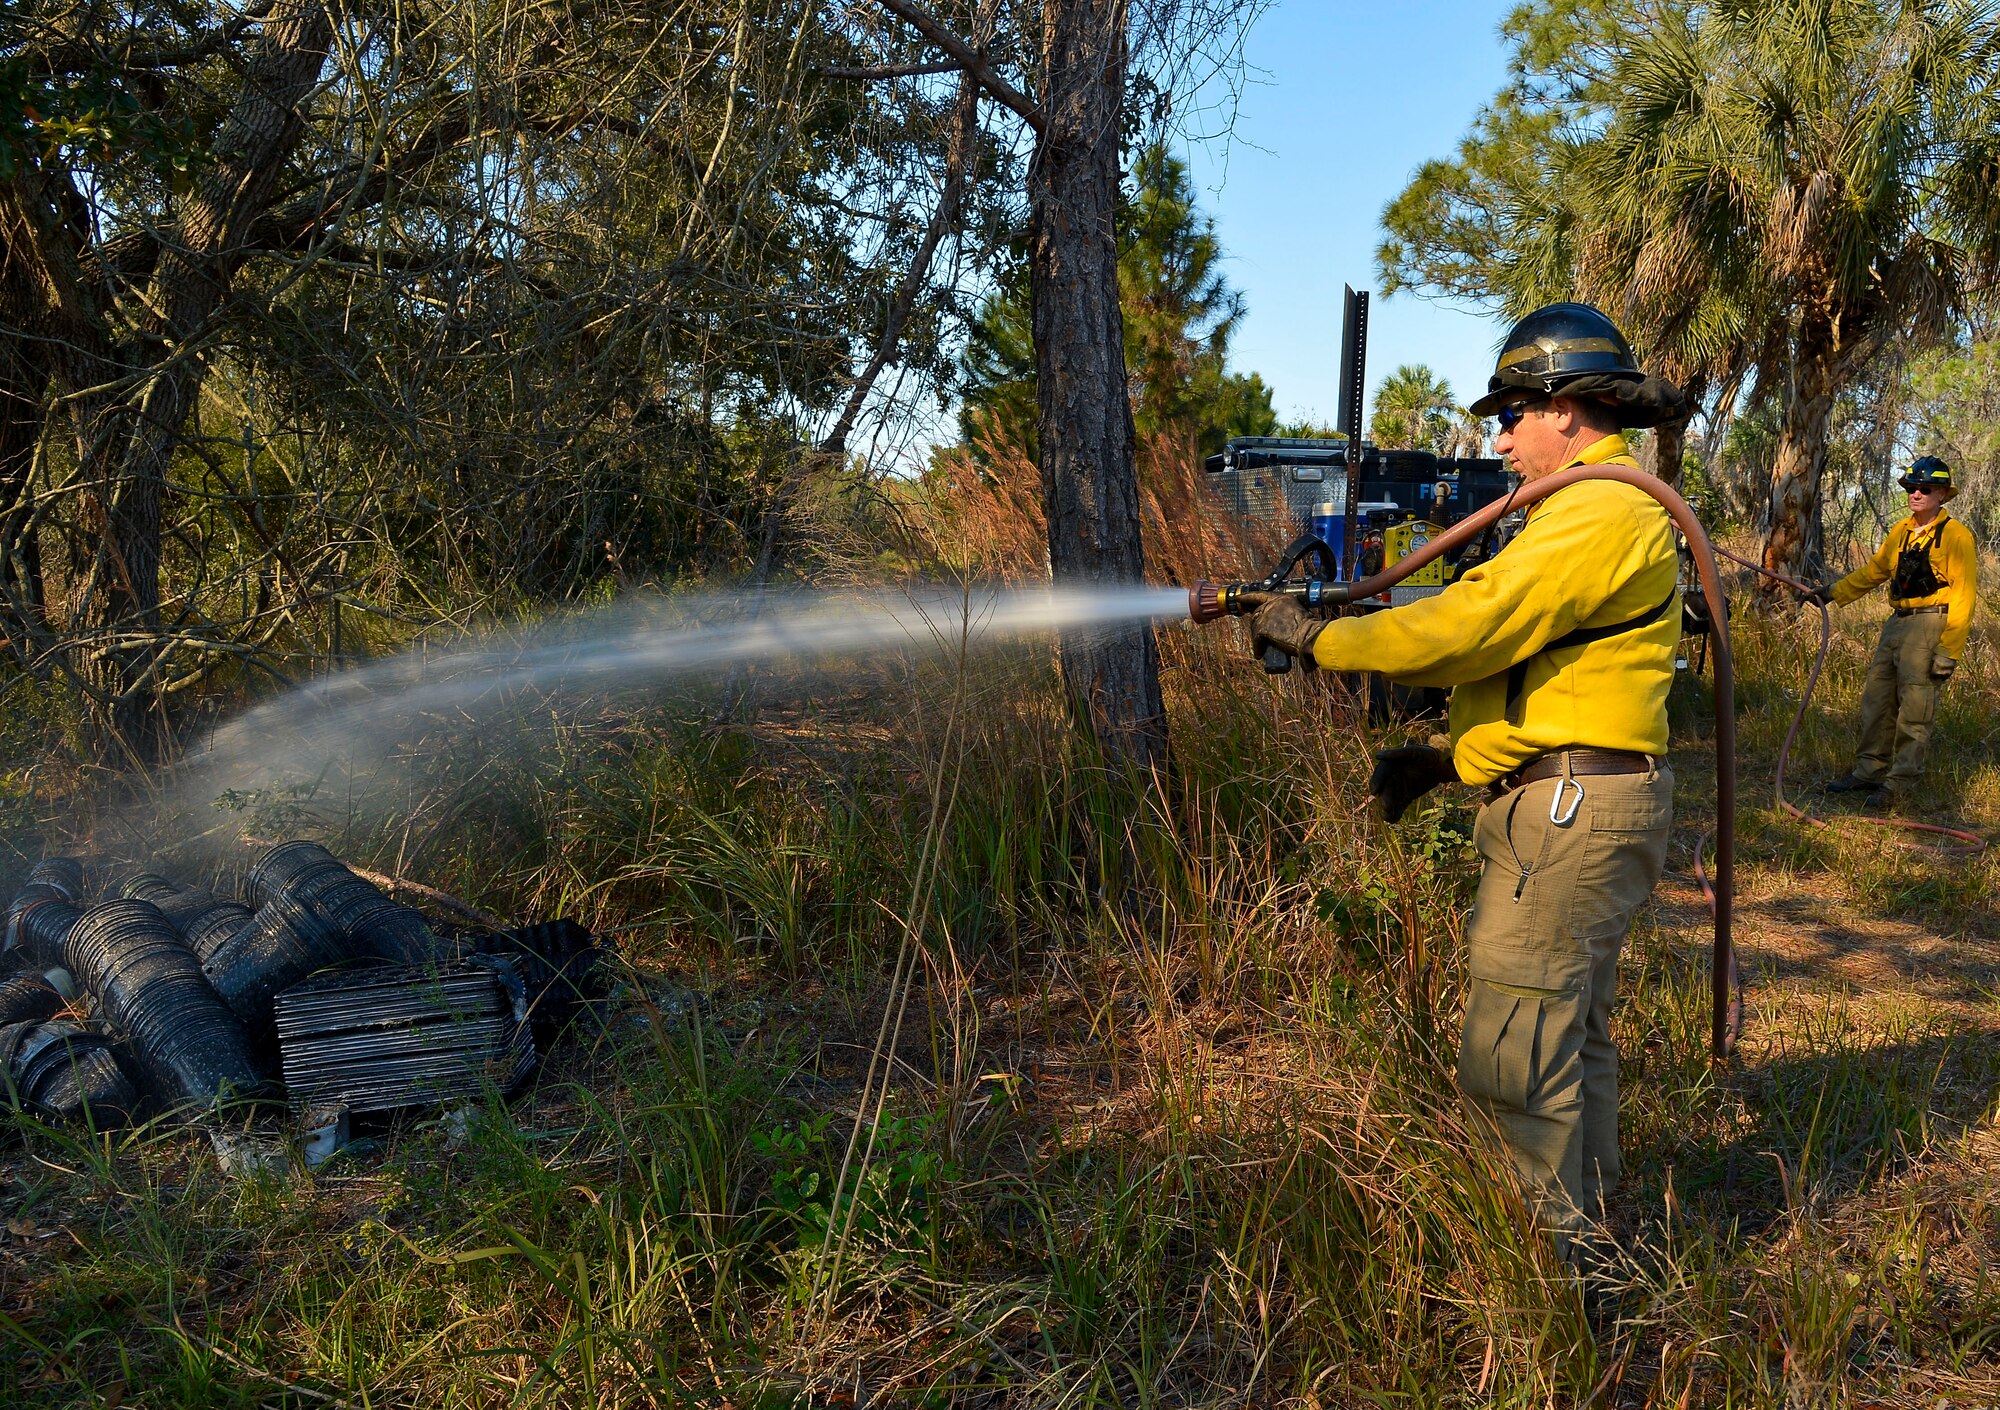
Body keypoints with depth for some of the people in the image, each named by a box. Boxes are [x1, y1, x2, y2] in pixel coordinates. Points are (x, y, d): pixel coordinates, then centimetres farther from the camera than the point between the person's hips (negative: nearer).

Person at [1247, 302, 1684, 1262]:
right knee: (1568, 1033, 20)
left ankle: (1558, 1254, 7)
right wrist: (1450, 760, 12)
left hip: (1570, 811, -11)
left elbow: (1468, 627, -23)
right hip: (1574, 801, 11)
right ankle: (1586, 1225, 33)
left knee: (1512, 1056, -6)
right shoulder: (1603, 509, 19)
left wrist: (1316, 638, -14)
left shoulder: (1598, 514, -17)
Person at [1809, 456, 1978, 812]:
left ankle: (1901, 785, -1)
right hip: (1896, 623, 8)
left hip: (1929, 626, -8)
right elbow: (1873, 572, 26)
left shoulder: (1956, 536, -8)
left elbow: (1963, 597, -12)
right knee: (1877, 699, 11)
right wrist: (1833, 593, 18)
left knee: (1914, 711, -6)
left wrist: (1949, 650, -17)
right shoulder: (1901, 532, 14)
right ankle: (1869, 770, 21)